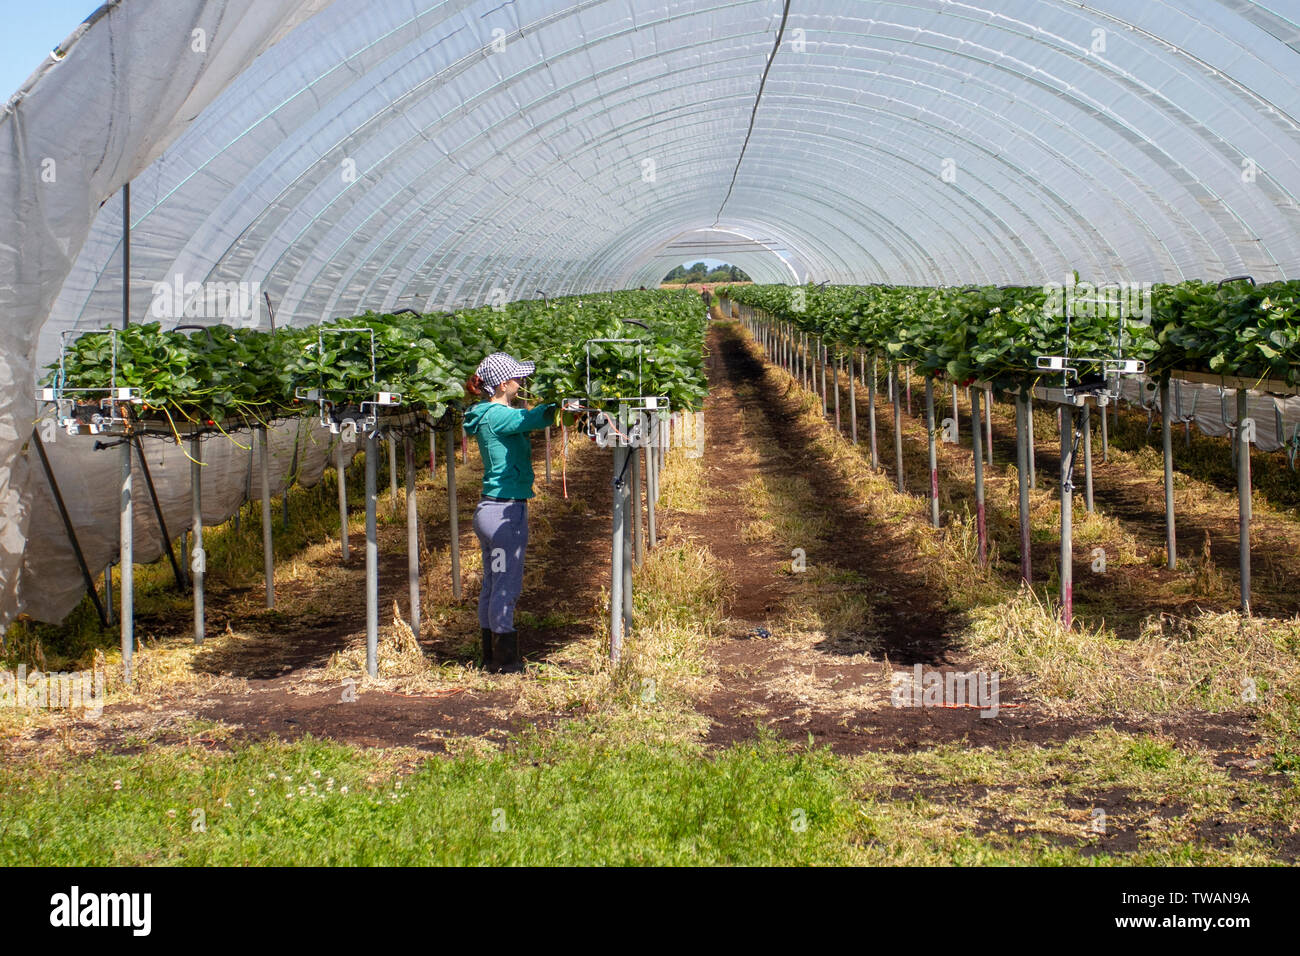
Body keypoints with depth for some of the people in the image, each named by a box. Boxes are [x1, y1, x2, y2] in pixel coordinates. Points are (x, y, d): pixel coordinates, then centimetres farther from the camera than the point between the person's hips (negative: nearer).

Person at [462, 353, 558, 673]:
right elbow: (538, 417, -22)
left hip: (490, 510, 10)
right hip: (506, 511, -10)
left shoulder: (488, 414, 12)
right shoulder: (497, 415, -15)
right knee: (506, 586, -3)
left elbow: (529, 419, 9)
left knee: (492, 584, 14)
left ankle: (491, 655, 21)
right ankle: (504, 661, 3)